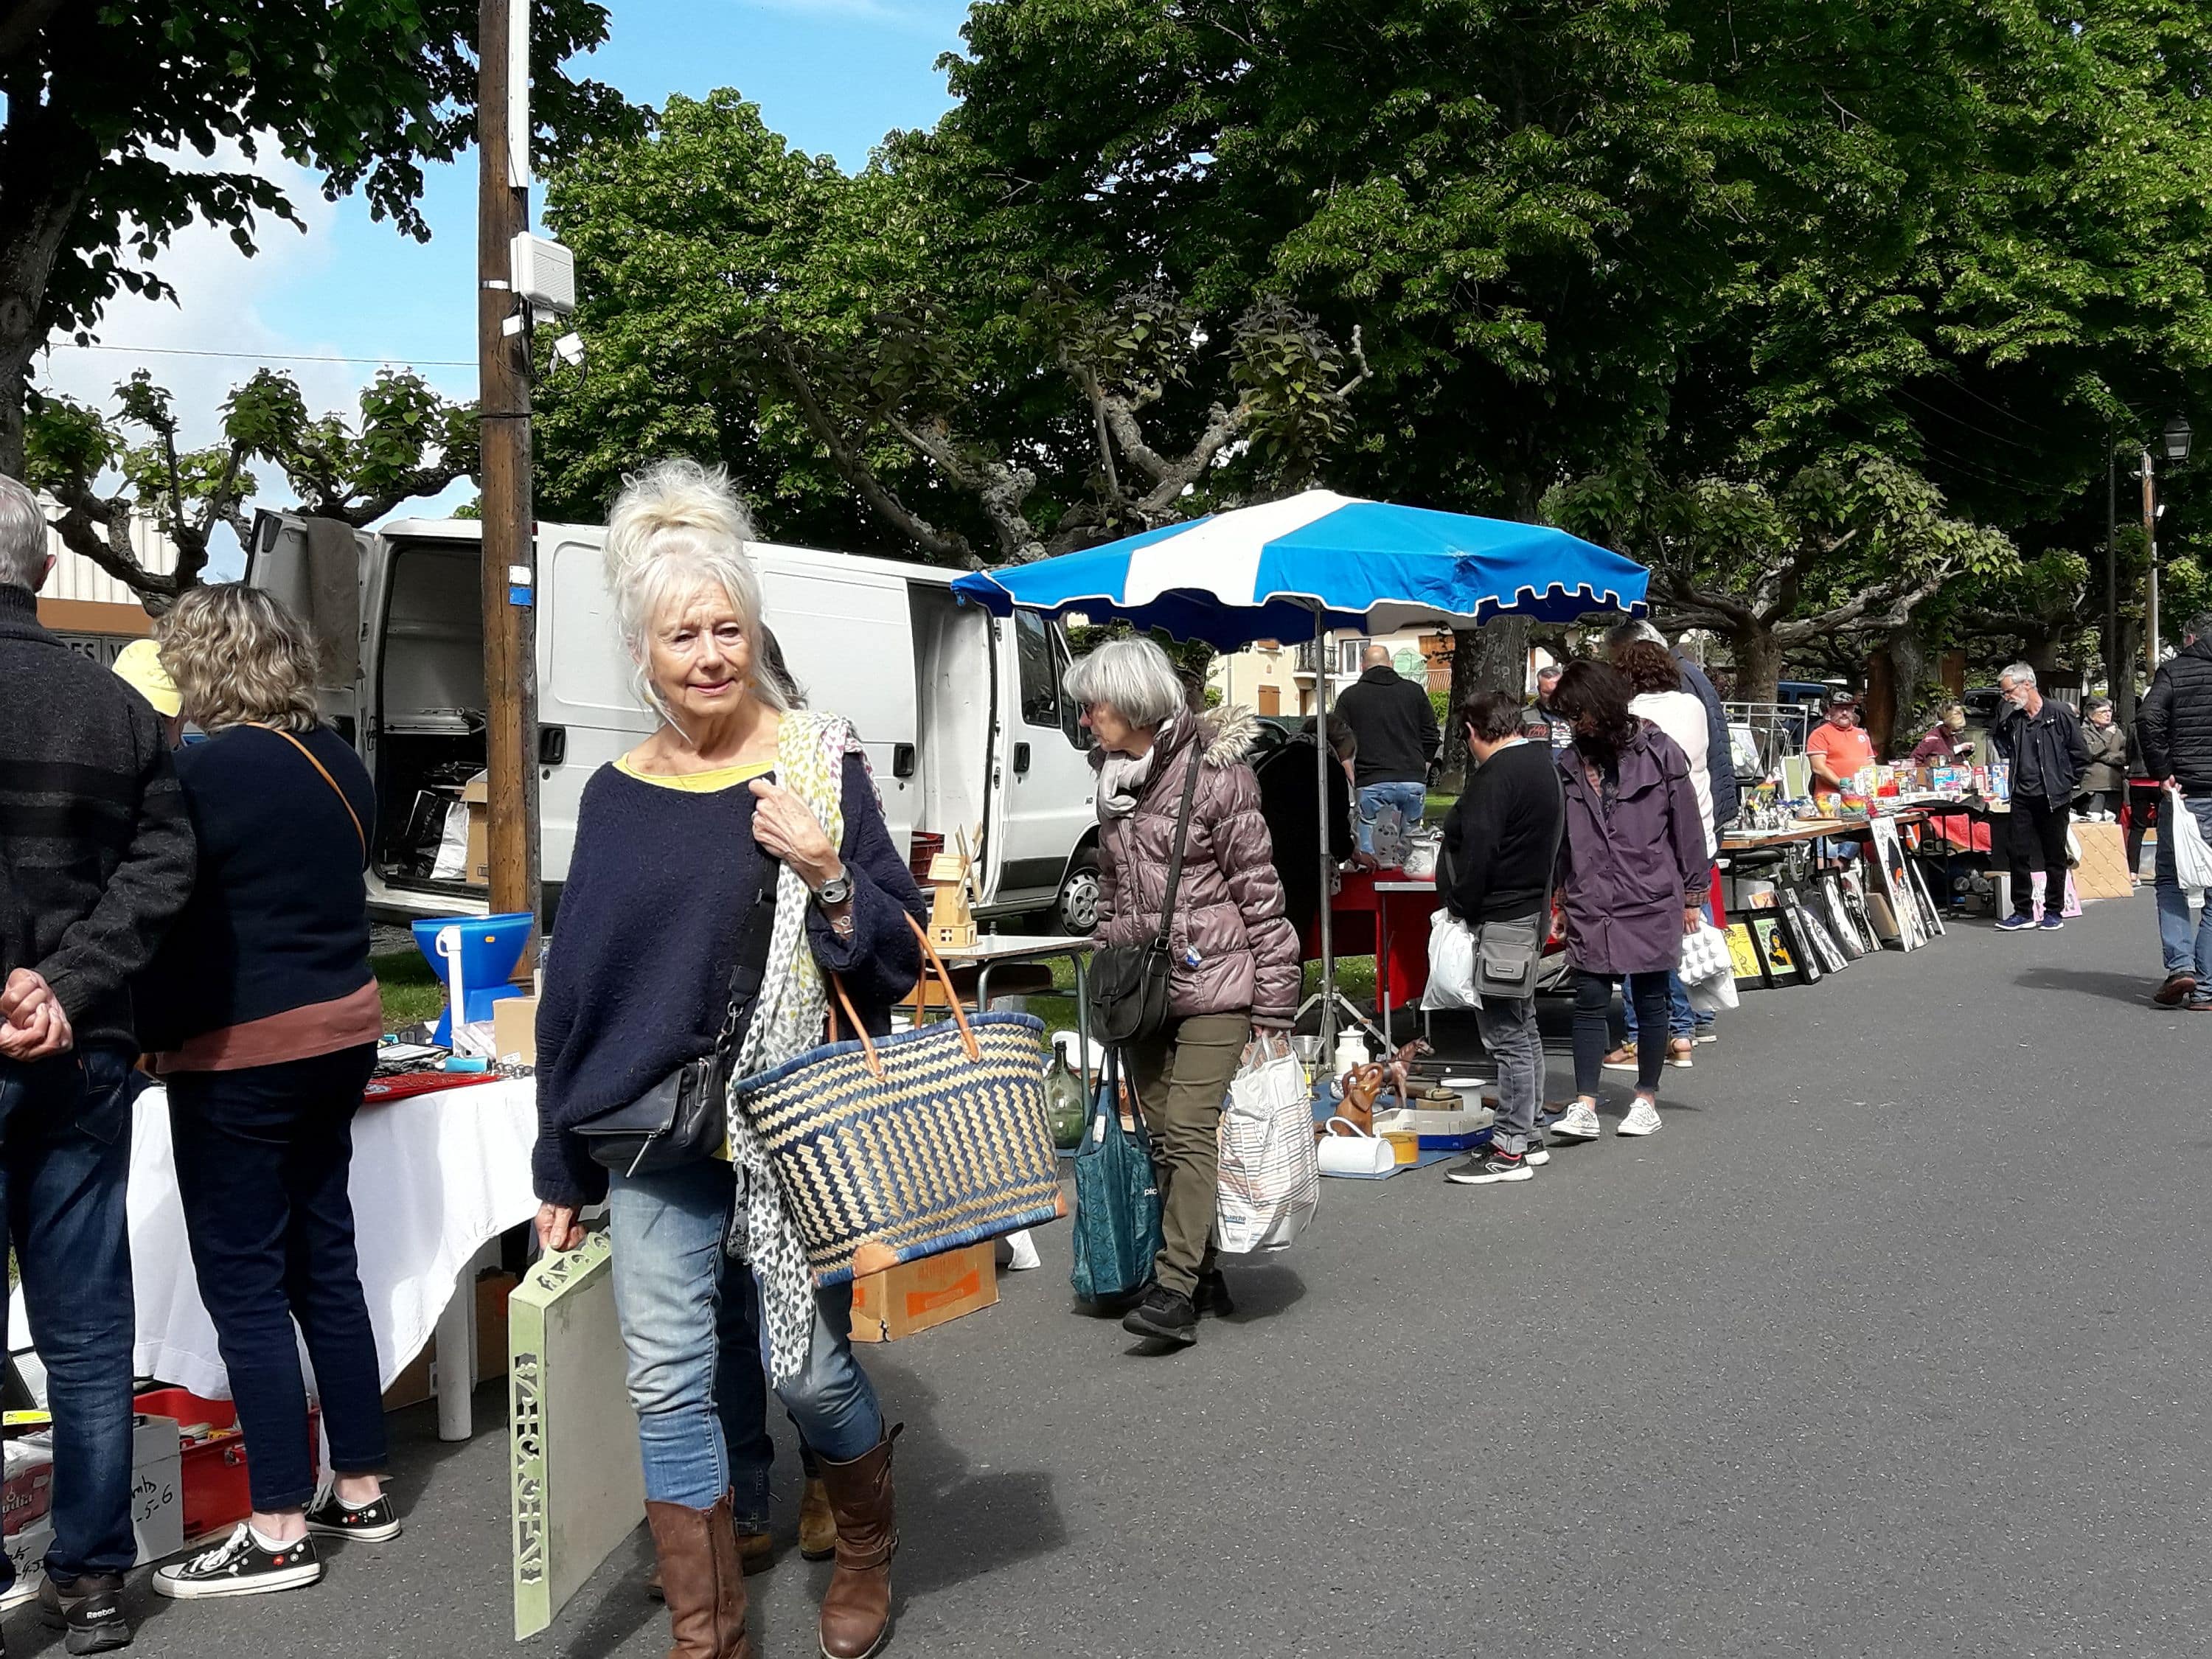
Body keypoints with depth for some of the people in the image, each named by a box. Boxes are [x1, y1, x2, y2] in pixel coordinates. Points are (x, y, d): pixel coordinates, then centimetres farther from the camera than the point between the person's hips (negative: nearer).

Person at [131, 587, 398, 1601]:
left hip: (240, 1054, -8)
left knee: (242, 1282, 1)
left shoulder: (203, 770, -15)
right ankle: (360, 1491, 23)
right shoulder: (337, 760, 8)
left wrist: (153, 1036, -1)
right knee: (324, 1263, 15)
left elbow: (174, 922, -12)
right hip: (341, 1028, 8)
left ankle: (279, 1535, 8)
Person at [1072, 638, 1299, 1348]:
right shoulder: (1114, 780, 14)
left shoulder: (1214, 770, -9)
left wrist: (1273, 1002, -10)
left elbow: (1258, 888, -9)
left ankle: (1175, 1290, -11)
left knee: (1190, 1129, -13)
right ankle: (1203, 1273, 19)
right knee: (1161, 1138, 8)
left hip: (1214, 984, -7)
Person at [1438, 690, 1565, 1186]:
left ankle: (1510, 1150, 0)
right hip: (1533, 909, 11)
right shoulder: (1545, 763, 14)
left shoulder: (1495, 776, -17)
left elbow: (1477, 851, -22)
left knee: (1507, 1037, -5)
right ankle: (1529, 1136, 28)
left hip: (1500, 921, -11)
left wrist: (1462, 907, -11)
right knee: (1523, 1028, 18)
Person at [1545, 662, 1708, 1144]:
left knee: (1650, 1000, 8)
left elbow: (1687, 827, -1)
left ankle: (1647, 1099, 21)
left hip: (1651, 900, -3)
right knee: (1589, 1000, -2)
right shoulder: (1570, 762, 6)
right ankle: (1584, 1108, -1)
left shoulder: (1659, 752, -5)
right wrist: (1561, 890, 13)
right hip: (1590, 902, 3)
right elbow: (1559, 835, 15)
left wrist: (1692, 895, 1)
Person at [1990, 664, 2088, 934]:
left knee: (2055, 856, 6)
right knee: (2016, 853, 1)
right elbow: (2002, 750, 20)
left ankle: (2054, 911, 16)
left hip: (2054, 798, -4)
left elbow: (2080, 754, -2)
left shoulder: (2060, 714, -7)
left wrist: (2064, 781, -1)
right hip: (2021, 797, 4)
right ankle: (2023, 911, 11)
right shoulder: (2010, 719, 6)